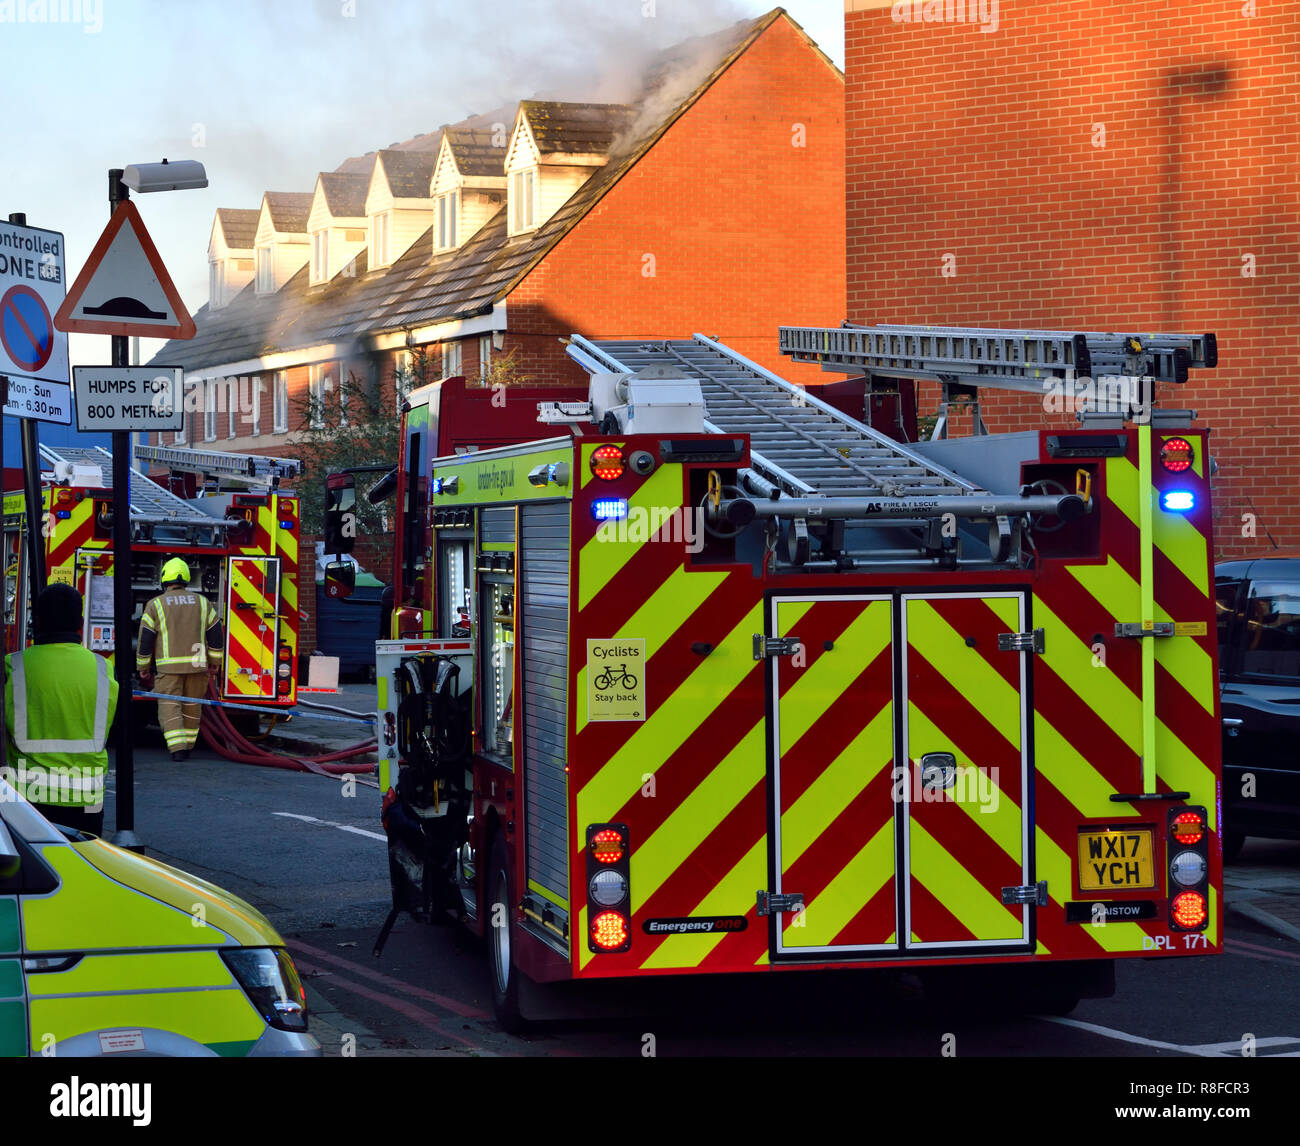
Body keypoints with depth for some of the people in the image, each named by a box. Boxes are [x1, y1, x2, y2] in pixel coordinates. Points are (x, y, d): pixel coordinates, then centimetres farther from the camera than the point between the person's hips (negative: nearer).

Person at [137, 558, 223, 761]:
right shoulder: (202, 602, 8)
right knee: (192, 706, 14)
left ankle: (177, 747, -19)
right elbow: (215, 634, 9)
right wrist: (215, 661, 19)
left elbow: (145, 640, 1)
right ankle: (187, 747, 22)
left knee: (169, 706, -4)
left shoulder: (155, 605, 0)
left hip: (169, 666, -3)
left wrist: (143, 667, 10)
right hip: (197, 665, 3)